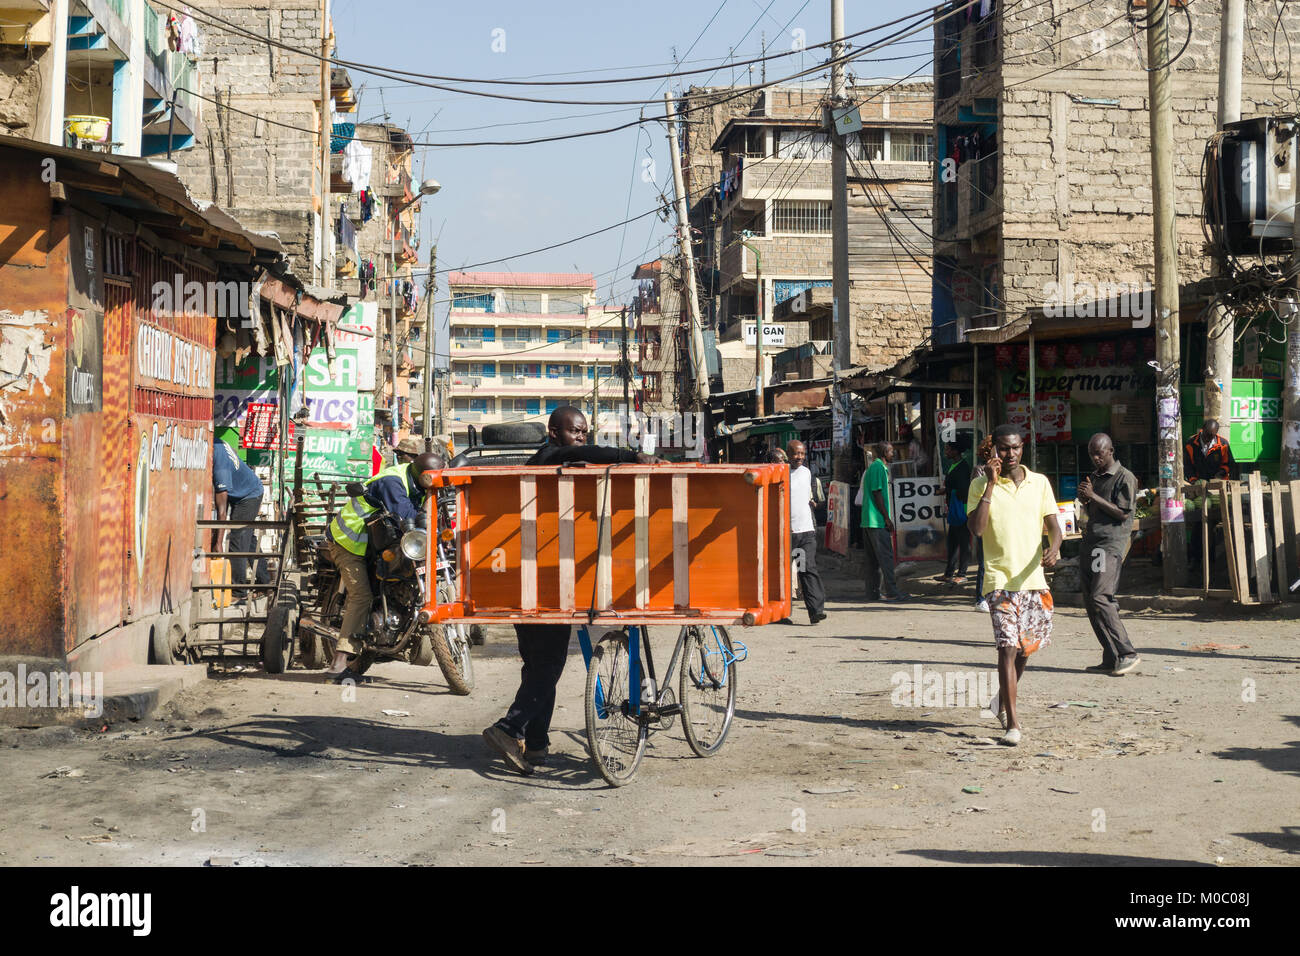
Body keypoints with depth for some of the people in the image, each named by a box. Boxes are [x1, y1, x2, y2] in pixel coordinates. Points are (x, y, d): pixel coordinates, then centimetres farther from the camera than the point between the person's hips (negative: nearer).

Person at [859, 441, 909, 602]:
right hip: (877, 521, -10)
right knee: (886, 556, -9)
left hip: (869, 522, 10)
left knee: (872, 559, 9)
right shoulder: (879, 468, -11)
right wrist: (887, 518, -15)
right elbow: (877, 494, -17)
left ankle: (873, 593, 11)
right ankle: (892, 593, -10)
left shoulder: (873, 467, 19)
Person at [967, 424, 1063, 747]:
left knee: (1028, 644, 13)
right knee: (1008, 646, -12)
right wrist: (991, 484, -17)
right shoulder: (981, 485, -1)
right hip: (1000, 578, -4)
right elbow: (977, 528, -14)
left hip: (1033, 577, 4)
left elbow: (1053, 525, 7)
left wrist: (1053, 549, -14)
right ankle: (1012, 723, -10)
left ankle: (1004, 698, 39)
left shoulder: (1039, 482, 9)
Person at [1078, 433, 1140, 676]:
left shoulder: (1124, 478, -4)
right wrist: (1084, 499, 6)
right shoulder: (1093, 477, 20)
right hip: (1091, 542, 8)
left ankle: (1127, 654, -14)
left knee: (1100, 598, -19)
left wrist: (1094, 497, -12)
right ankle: (1111, 659, 6)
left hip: (1112, 544, -8)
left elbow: (1122, 513, -11)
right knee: (1090, 601, 3)